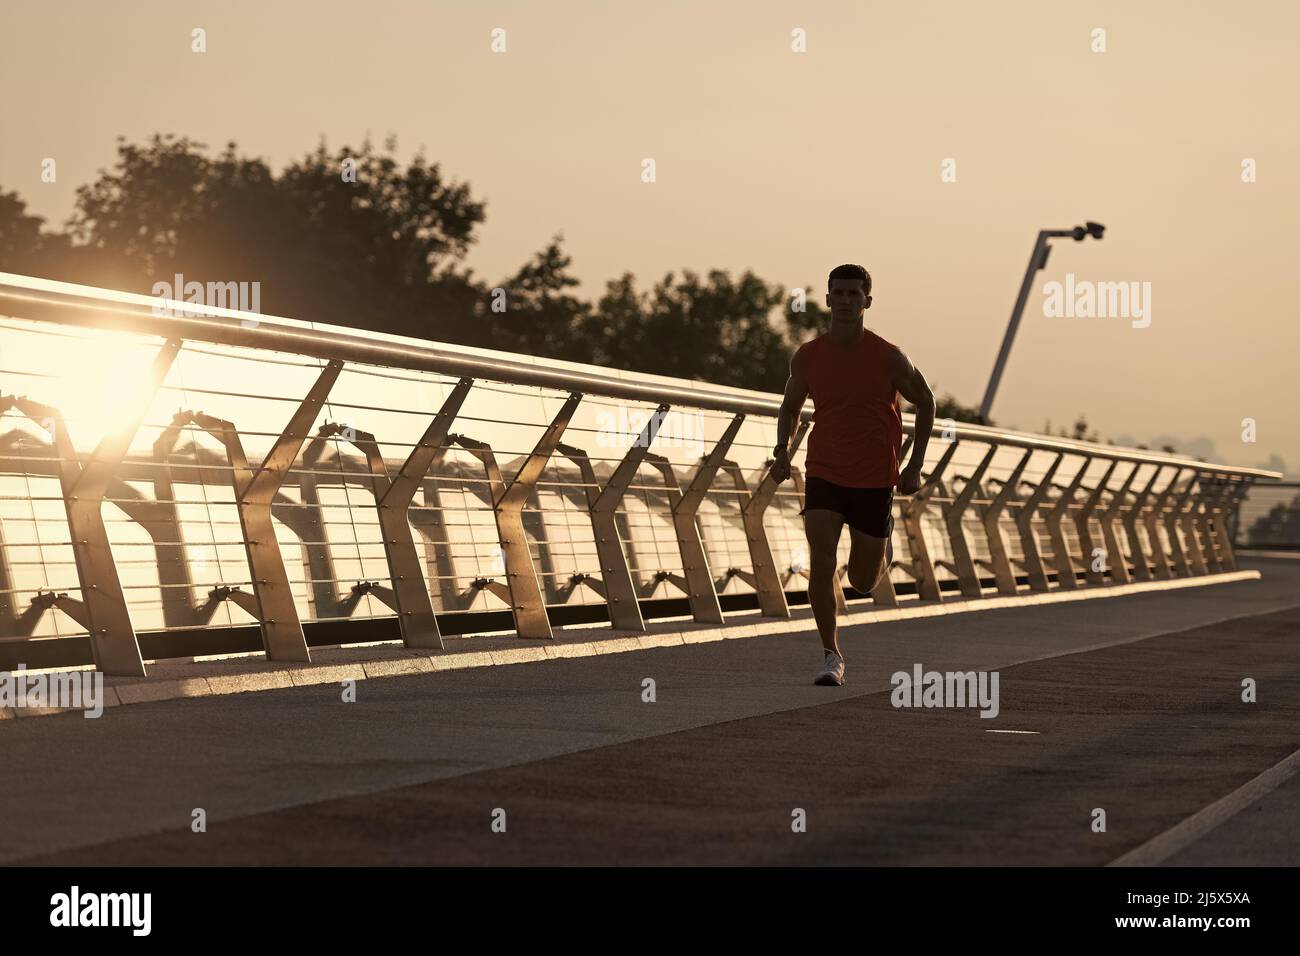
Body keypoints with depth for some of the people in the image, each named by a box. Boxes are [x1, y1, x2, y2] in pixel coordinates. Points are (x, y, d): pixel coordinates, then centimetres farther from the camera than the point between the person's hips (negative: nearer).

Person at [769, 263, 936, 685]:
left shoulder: (889, 357, -11)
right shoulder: (807, 357, -5)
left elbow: (925, 402, 4)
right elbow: (790, 407, 11)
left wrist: (915, 466, 1)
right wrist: (782, 451, -7)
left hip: (875, 480, -1)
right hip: (823, 476, 1)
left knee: (863, 582, 8)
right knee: (821, 563, -18)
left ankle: (884, 539, 44)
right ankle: (831, 656, -7)